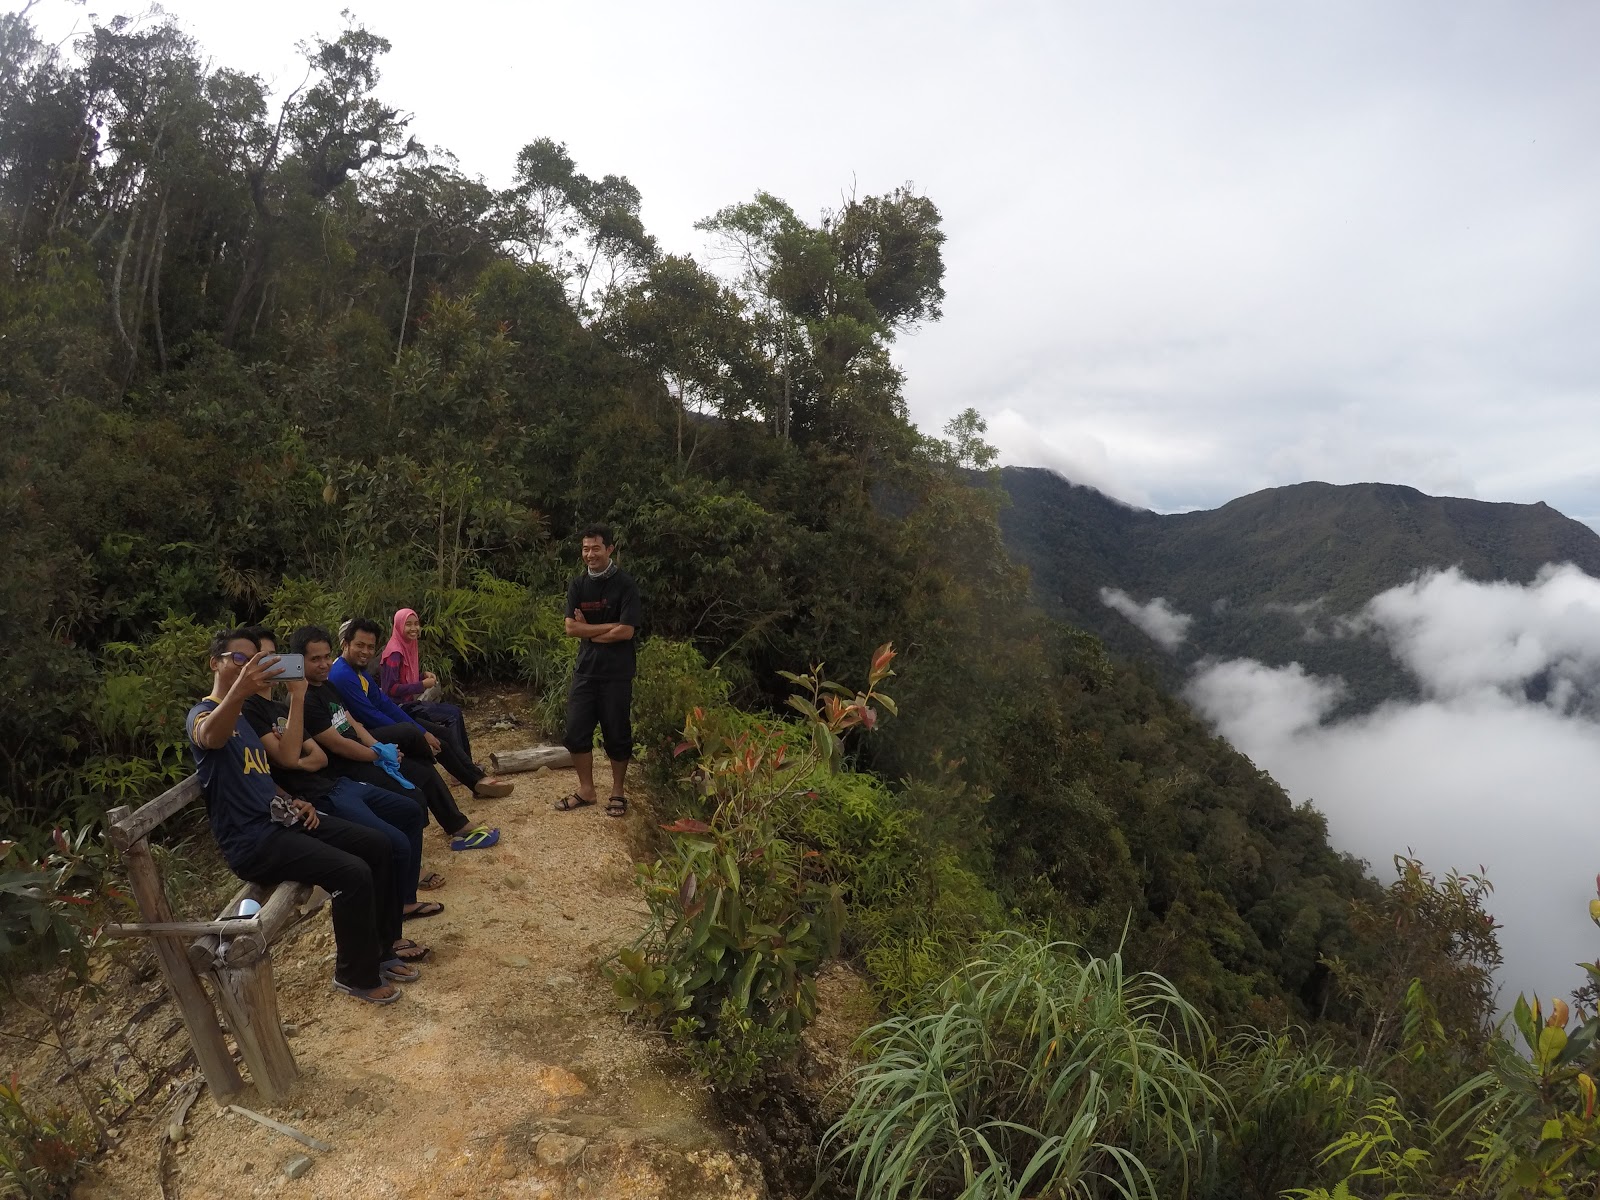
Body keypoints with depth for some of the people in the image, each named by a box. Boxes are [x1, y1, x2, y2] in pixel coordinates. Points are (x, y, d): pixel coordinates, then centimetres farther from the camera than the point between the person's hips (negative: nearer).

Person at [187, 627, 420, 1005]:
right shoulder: (202, 714, -9)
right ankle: (356, 975, -2)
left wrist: (297, 695, -3)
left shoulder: (245, 715, 19)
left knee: (377, 847, 1)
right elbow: (211, 737, -36)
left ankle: (378, 951, 15)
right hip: (252, 841, -9)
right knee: (352, 874, -23)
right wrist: (238, 691, -58)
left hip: (280, 818, 9)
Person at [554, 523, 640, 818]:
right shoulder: (577, 585, 4)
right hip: (585, 670, 4)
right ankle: (586, 789, 24)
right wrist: (608, 627, -13)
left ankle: (618, 791, 22)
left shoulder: (625, 584, -9)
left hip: (617, 673, -4)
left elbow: (626, 631, -16)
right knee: (576, 732, 7)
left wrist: (588, 631, -8)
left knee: (616, 735, 5)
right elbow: (571, 628, -5)